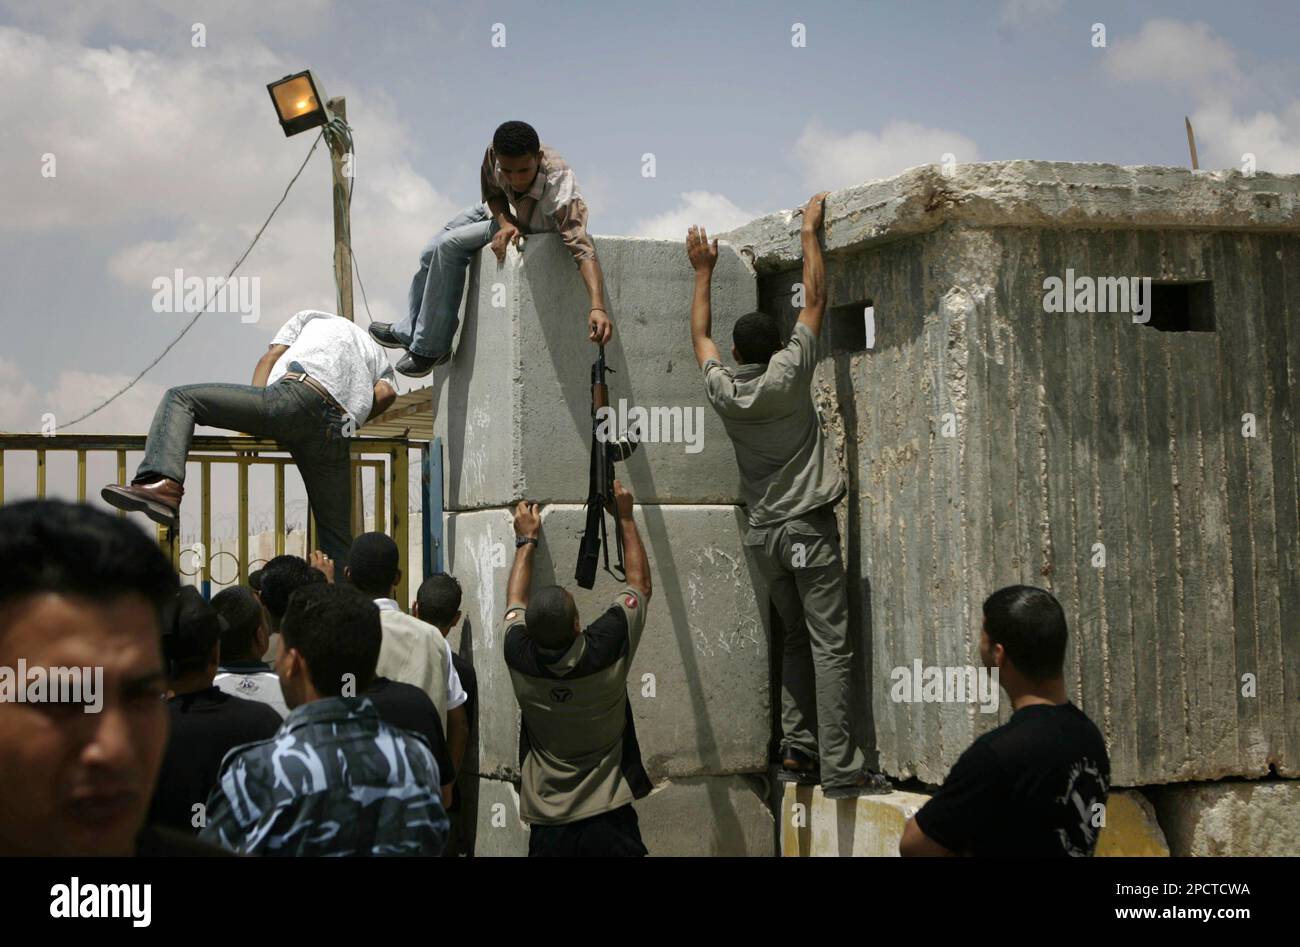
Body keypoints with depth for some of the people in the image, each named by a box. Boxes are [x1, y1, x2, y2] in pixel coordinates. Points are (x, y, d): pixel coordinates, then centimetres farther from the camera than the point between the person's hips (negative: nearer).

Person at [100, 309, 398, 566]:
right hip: (337, 435, 4)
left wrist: (253, 415, 13)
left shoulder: (310, 318, 36)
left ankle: (163, 484, -24)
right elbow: (387, 393, 18)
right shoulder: (380, 358, 41)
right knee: (337, 540, 12)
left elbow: (270, 358, 20)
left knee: (179, 399, 2)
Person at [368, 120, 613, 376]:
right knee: (432, 254, 12)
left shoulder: (560, 193, -48)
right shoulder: (495, 152, -33)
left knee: (450, 245, -22)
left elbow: (583, 248, -56)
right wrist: (505, 224, -33)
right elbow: (492, 192, -12)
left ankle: (429, 348, -7)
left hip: (536, 230, -5)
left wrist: (598, 307, -70)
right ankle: (409, 332, 38)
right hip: (502, 211, 5)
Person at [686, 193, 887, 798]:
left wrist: (703, 273, 31)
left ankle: (797, 751, 9)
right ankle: (839, 767, -12)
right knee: (830, 645, -8)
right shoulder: (787, 375, -7)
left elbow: (700, 333, 22)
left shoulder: (722, 388, 3)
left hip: (763, 532, 6)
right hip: (807, 526, -5)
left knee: (796, 640, 15)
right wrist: (810, 231, 8)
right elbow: (815, 297, 0)